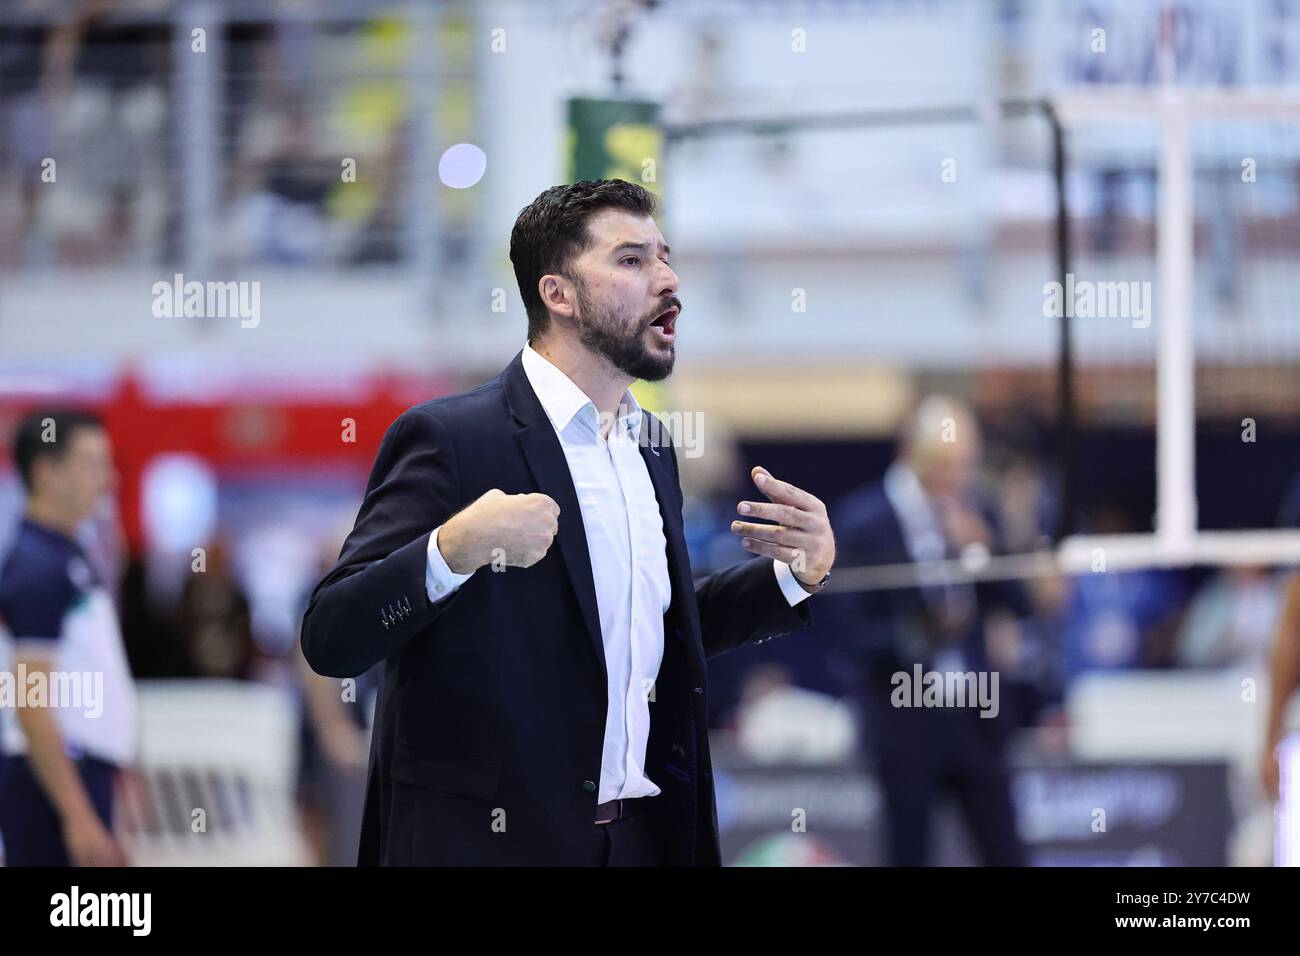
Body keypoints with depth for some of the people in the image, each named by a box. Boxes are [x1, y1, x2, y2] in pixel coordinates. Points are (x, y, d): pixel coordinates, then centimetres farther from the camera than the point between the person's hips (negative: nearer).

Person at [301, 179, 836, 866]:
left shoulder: (650, 448, 12)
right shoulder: (447, 438, -11)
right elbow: (330, 639, -16)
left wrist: (794, 577, 6)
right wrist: (453, 549, -32)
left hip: (647, 835, 7)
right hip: (491, 841, -7)